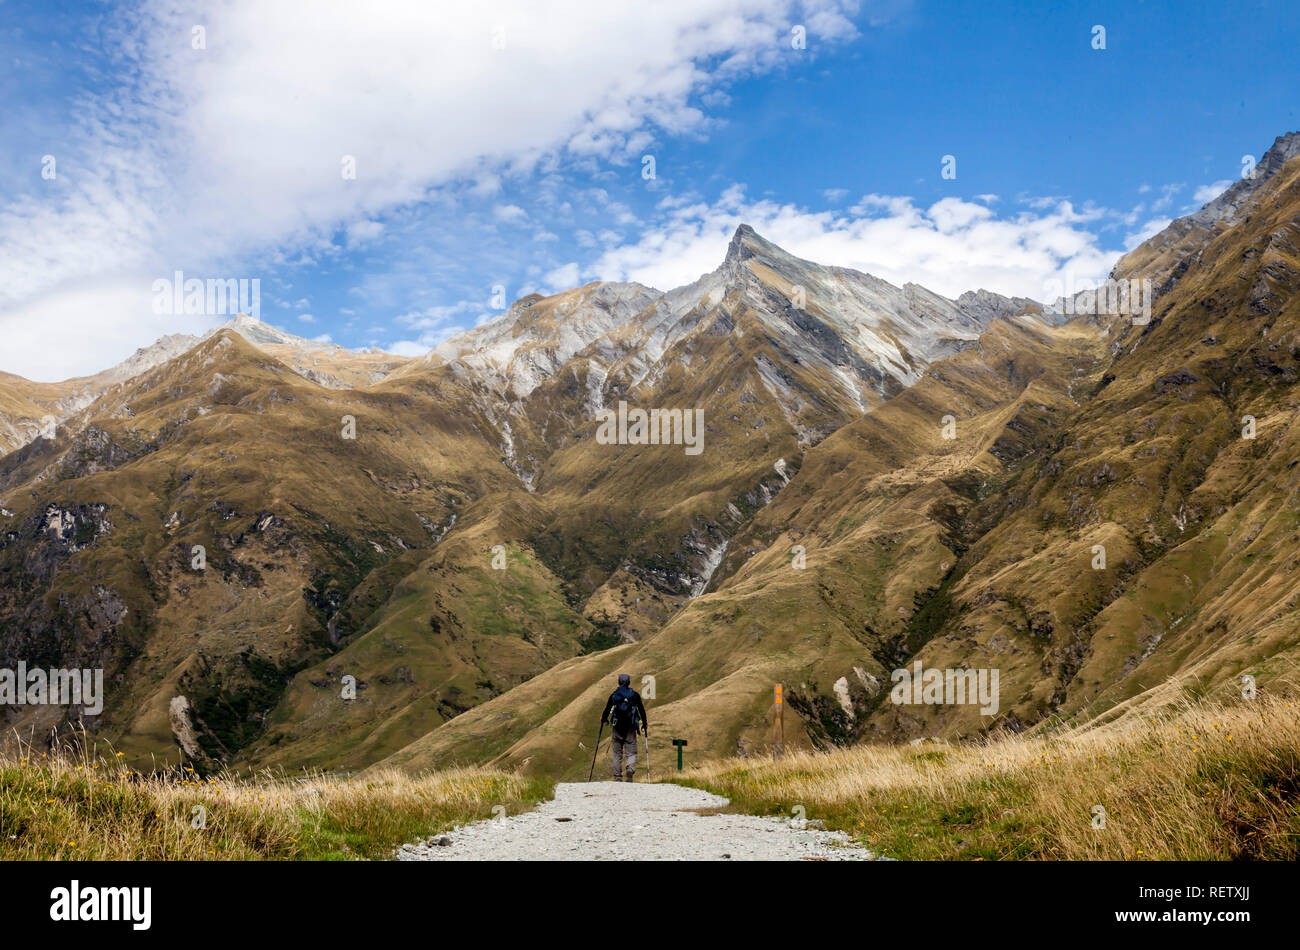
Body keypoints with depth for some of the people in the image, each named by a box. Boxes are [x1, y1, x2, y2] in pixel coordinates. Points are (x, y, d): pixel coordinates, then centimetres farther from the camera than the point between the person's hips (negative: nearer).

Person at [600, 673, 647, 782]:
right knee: (631, 752, 4)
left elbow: (607, 709, 6)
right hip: (631, 728, 0)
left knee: (617, 753, 11)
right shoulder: (635, 695, 2)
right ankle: (630, 768, -26)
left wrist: (604, 719, 27)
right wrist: (644, 723, 19)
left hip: (617, 728, 0)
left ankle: (617, 777, 7)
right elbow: (641, 710, 6)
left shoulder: (613, 695, 1)